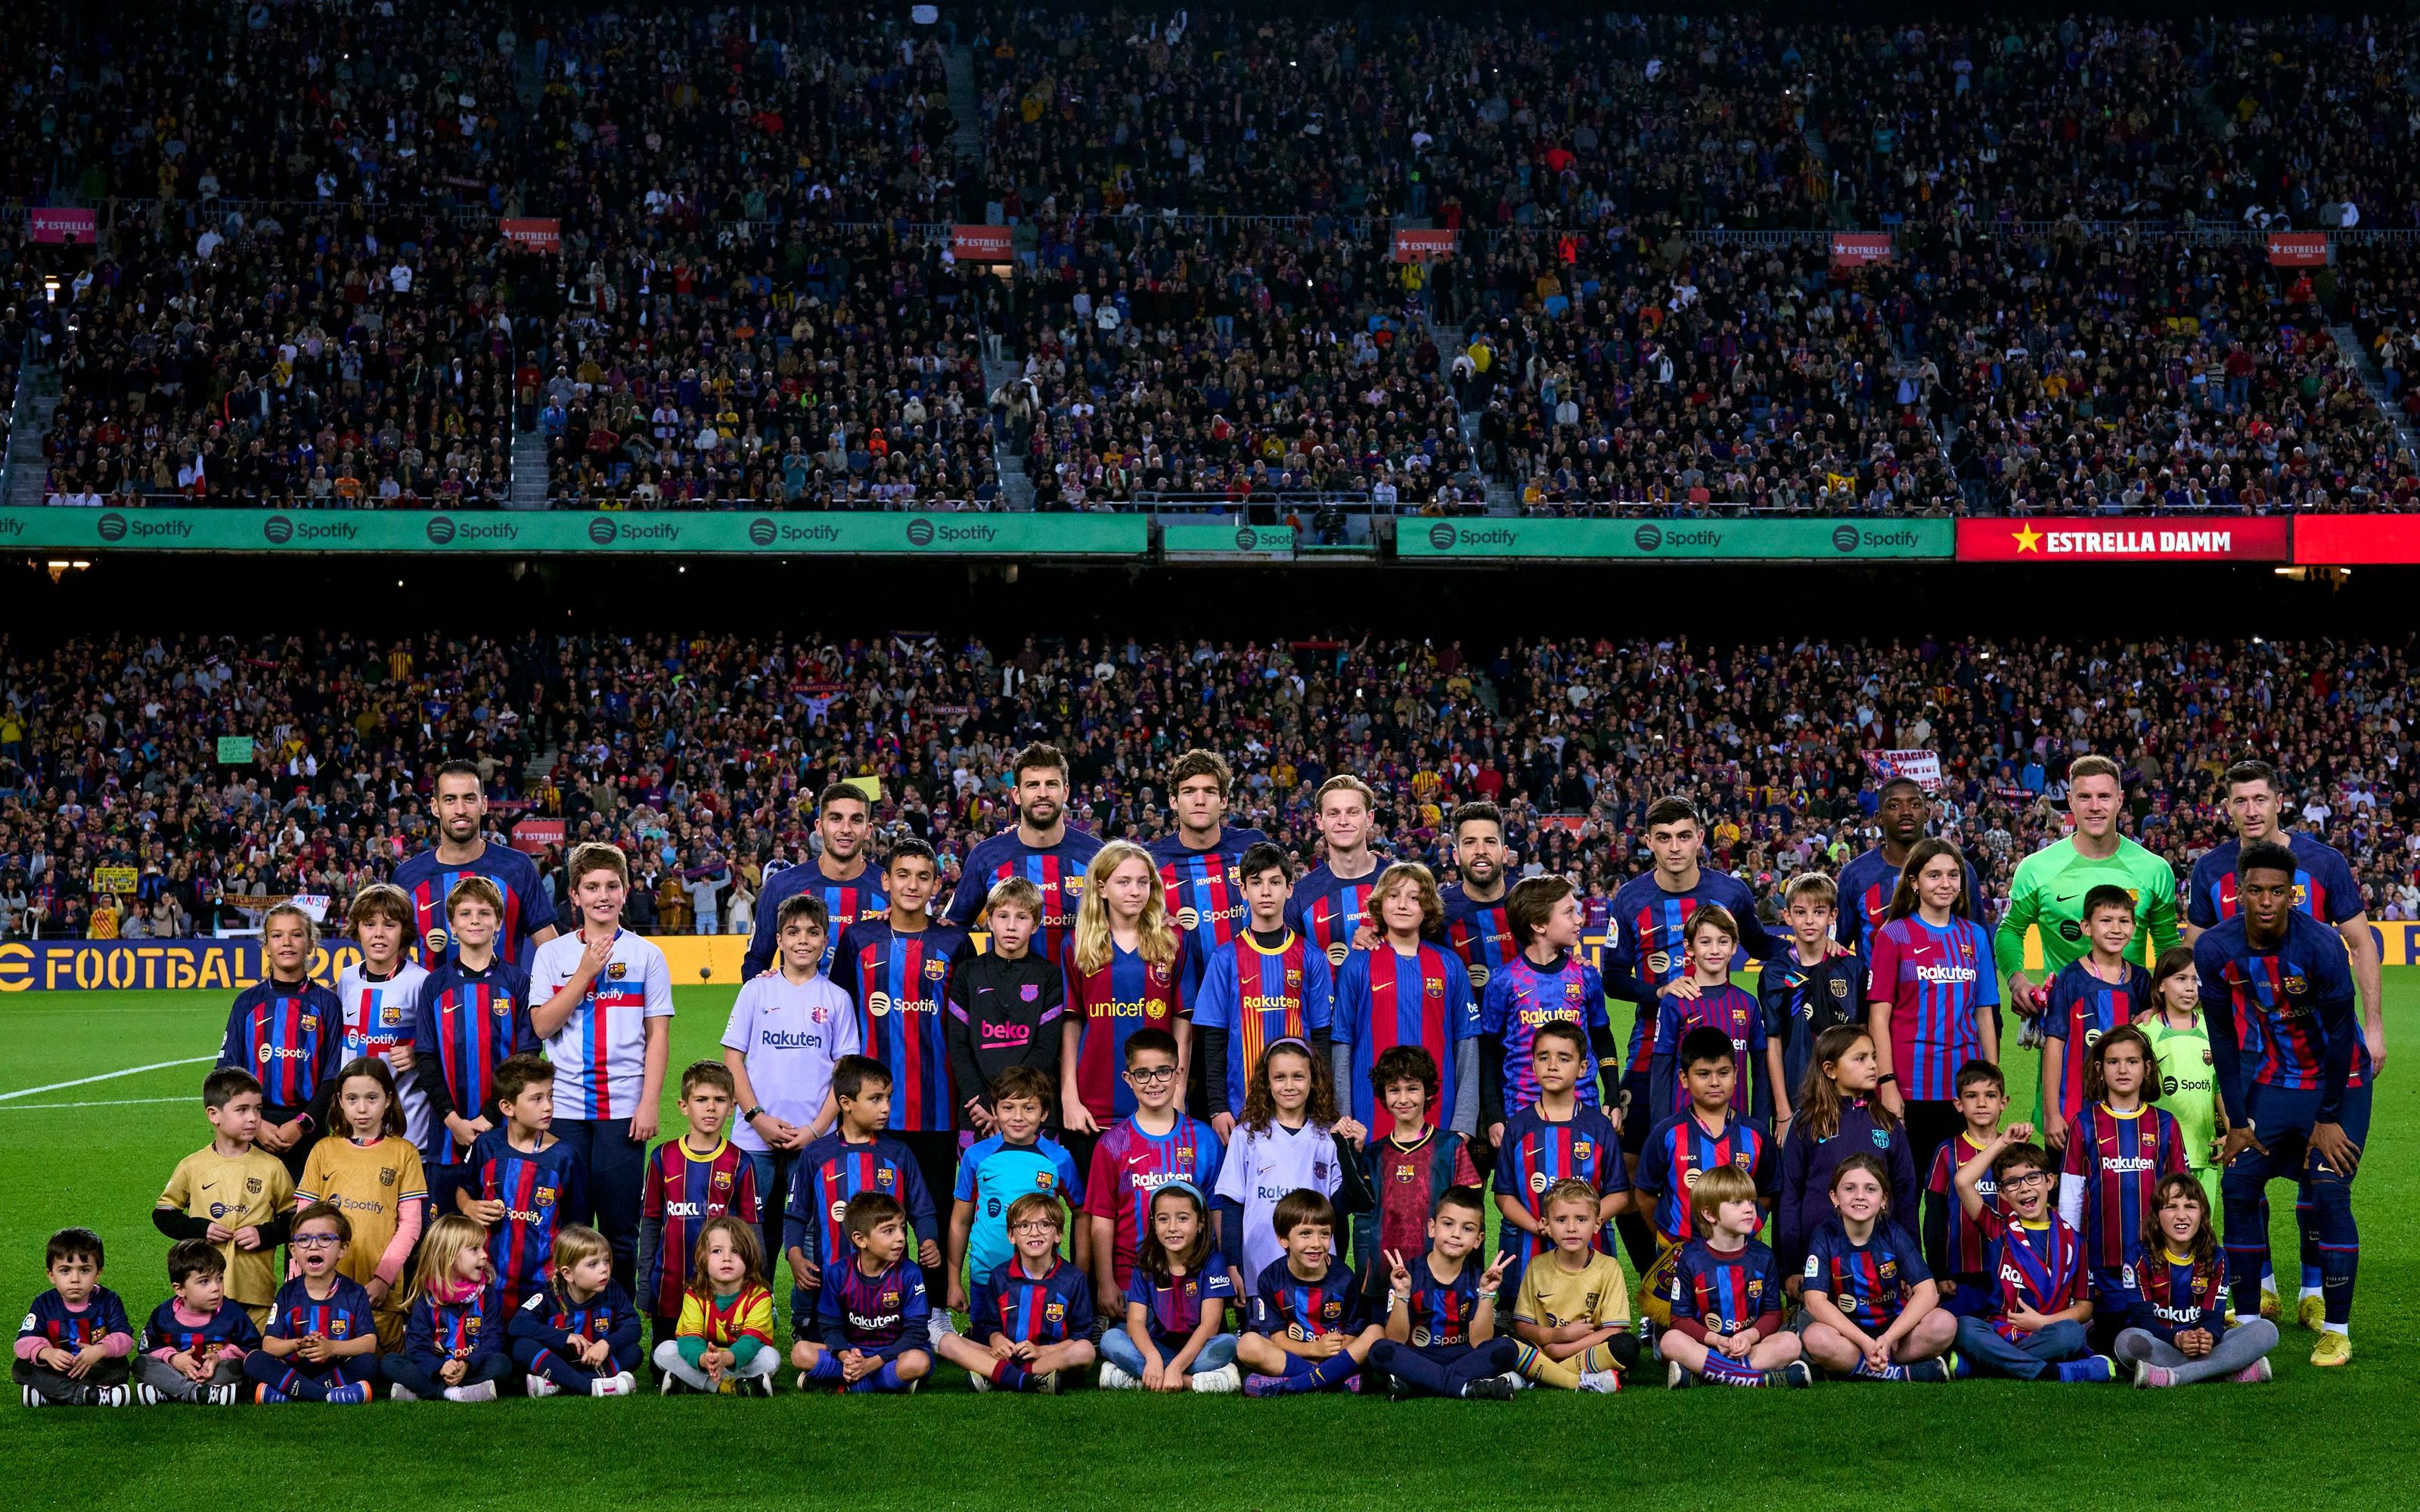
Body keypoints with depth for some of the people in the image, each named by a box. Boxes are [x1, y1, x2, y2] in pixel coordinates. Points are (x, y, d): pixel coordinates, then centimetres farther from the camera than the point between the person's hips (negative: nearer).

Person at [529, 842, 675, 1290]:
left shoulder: (646, 954, 5)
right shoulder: (552, 954, 8)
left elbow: (658, 1035, 3)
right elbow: (542, 1025, -2)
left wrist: (650, 1102, -5)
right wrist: (585, 973, -9)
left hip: (623, 1108, -1)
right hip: (565, 1106, 1)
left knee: (620, 1228, 2)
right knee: (566, 1224, 2)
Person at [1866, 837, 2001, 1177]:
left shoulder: (1974, 937, 11)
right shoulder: (1894, 935, 1)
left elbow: (1985, 1013, 13)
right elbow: (1878, 1016, -4)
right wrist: (1887, 1084, -12)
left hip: (1964, 1085, 3)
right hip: (1910, 1086, -3)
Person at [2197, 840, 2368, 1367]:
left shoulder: (2321, 946, -26)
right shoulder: (2215, 949, -15)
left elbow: (2339, 1034, -16)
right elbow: (2223, 1037, -4)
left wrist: (2328, 1119, -12)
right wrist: (2236, 1121, -3)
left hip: (2337, 1081, -4)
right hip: (2270, 1080, 4)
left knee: (2330, 1191, -13)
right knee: (2239, 1183, -4)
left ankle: (2336, 1329, -3)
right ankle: (2247, 1319, 7)